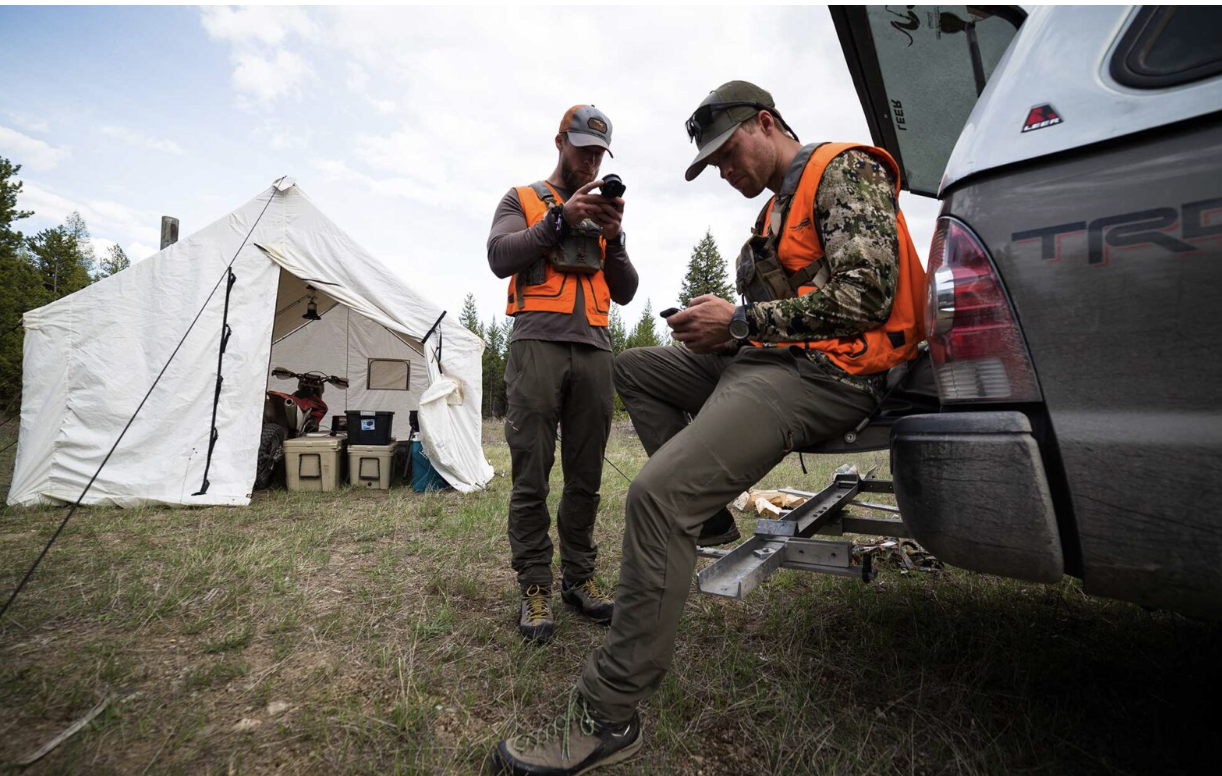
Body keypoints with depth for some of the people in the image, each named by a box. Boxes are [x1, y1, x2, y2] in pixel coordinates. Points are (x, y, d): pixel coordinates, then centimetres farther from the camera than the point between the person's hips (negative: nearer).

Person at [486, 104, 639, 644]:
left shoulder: (602, 211, 25)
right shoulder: (522, 200, 16)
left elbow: (625, 292, 16)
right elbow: (500, 258, -4)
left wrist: (613, 237, 0)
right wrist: (560, 218, -10)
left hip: (594, 348, 4)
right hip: (537, 345, -3)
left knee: (586, 476, 4)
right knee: (531, 476, -5)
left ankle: (579, 576, 16)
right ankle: (535, 586, 5)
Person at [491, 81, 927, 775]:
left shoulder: (845, 171, -2)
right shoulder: (779, 206, 27)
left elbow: (866, 292, -18)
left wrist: (741, 320, -14)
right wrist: (720, 328, 5)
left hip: (820, 373, -10)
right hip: (762, 359, 11)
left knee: (656, 495, -27)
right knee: (635, 368, 17)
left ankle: (608, 716, -16)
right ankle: (703, 511, 5)